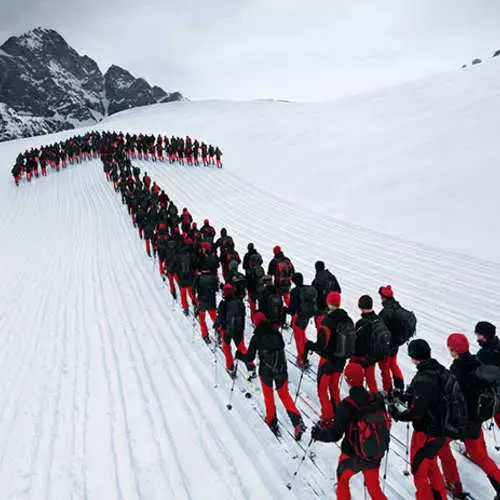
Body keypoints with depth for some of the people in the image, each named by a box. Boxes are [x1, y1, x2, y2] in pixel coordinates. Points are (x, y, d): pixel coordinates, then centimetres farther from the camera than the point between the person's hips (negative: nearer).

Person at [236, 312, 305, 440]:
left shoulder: (256, 337, -11)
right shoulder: (276, 333, -3)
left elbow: (249, 358, -8)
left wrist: (239, 355, 10)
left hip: (266, 372, -2)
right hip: (281, 370, 3)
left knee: (269, 397, 20)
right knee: (285, 396, 18)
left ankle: (272, 422, 30)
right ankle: (297, 421, 4)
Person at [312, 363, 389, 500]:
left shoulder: (345, 407, -27)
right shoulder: (377, 399, -15)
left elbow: (335, 434, -21)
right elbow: (385, 422, 0)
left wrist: (319, 433, -2)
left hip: (353, 457, -3)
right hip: (376, 456, 4)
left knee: (342, 479, 26)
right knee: (374, 487, 24)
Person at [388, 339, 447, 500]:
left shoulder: (423, 380, -30)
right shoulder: (438, 369, -4)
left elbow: (416, 411, -27)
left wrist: (397, 414, -11)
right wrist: (401, 395, 6)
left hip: (426, 431, -9)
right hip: (440, 428, 9)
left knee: (419, 470, 11)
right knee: (431, 465, 28)